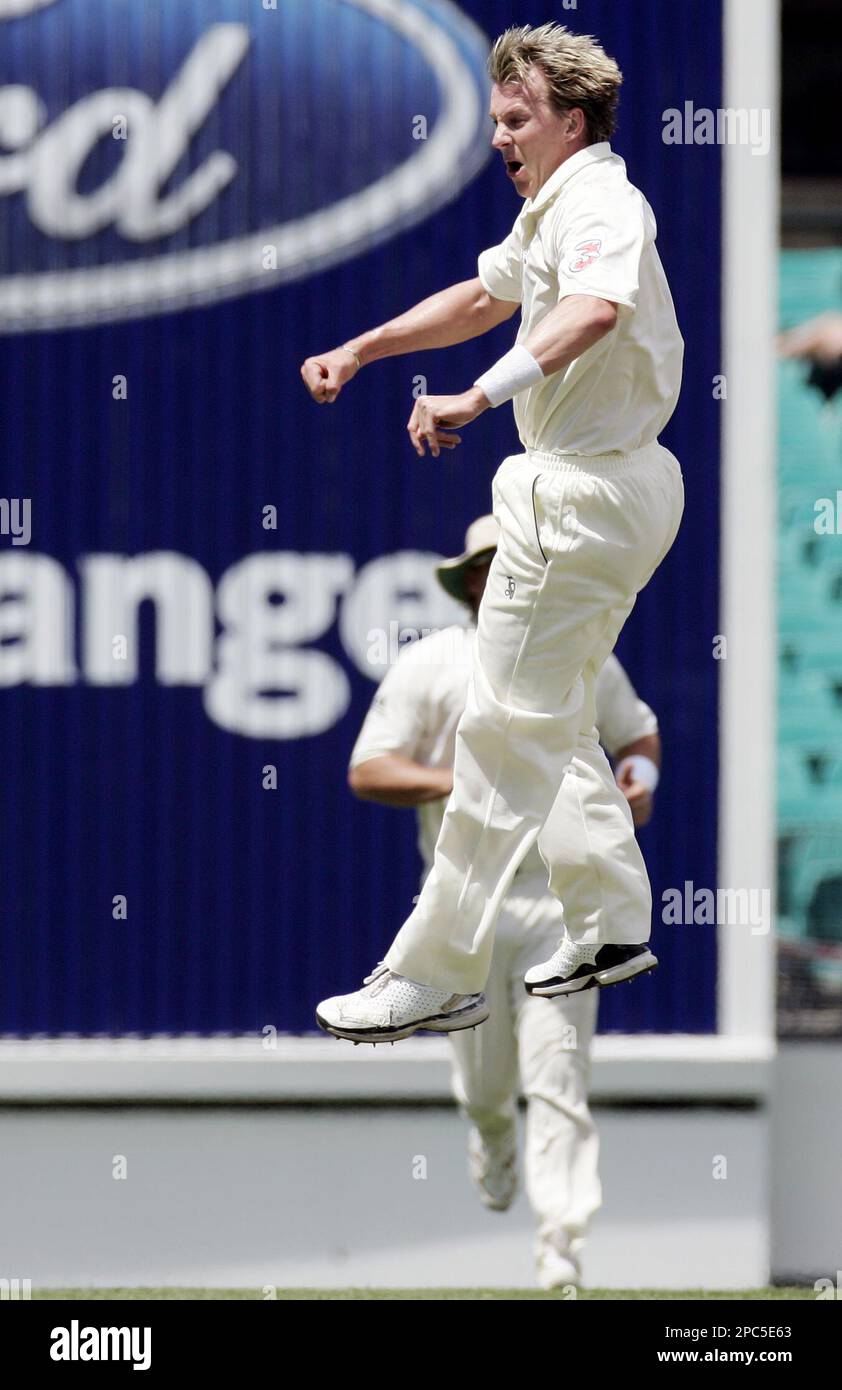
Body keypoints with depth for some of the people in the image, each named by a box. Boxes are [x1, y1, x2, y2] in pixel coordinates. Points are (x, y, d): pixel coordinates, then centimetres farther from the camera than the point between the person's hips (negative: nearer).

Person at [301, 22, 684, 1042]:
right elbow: (482, 298, 35)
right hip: (599, 487, 11)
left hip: (584, 494, -11)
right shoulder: (552, 210, 18)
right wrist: (359, 351, 32)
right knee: (553, 717, 22)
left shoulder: (602, 204, -18)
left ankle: (435, 976, -8)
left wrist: (475, 399, -50)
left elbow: (591, 314, -40)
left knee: (506, 726, -9)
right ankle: (612, 926, 29)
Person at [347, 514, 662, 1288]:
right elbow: (367, 773, -3)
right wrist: (459, 782, -17)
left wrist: (642, 773, 2)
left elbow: (639, 729, 26)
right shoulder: (430, 665, 2)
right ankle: (493, 1139, 45)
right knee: (485, 1077, 8)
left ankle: (561, 1241, -12)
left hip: (562, 894, 1)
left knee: (558, 1070, -10)